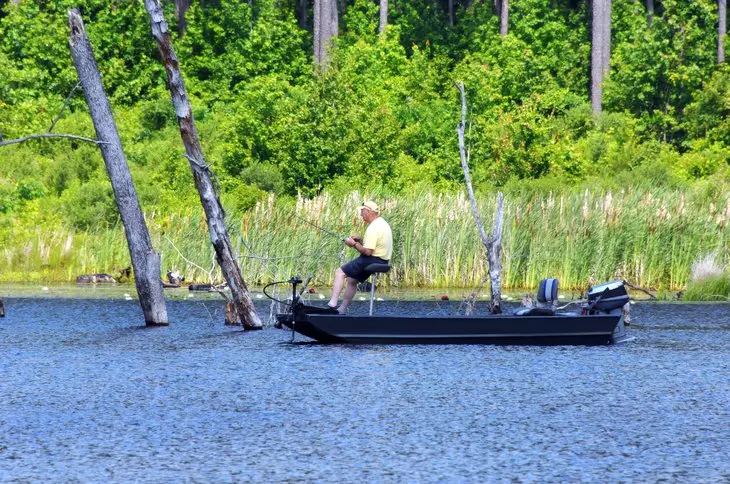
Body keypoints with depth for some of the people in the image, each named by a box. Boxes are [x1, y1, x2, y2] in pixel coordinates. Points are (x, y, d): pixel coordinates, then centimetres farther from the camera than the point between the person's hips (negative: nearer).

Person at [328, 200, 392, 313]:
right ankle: (342, 309, 25)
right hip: (382, 261, 10)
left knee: (340, 273, -11)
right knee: (352, 280, 24)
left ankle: (333, 303, -20)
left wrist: (354, 244, -10)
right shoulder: (382, 223, 13)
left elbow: (367, 251, -25)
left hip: (373, 260, -10)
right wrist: (360, 240, 10)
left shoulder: (374, 228, -20)